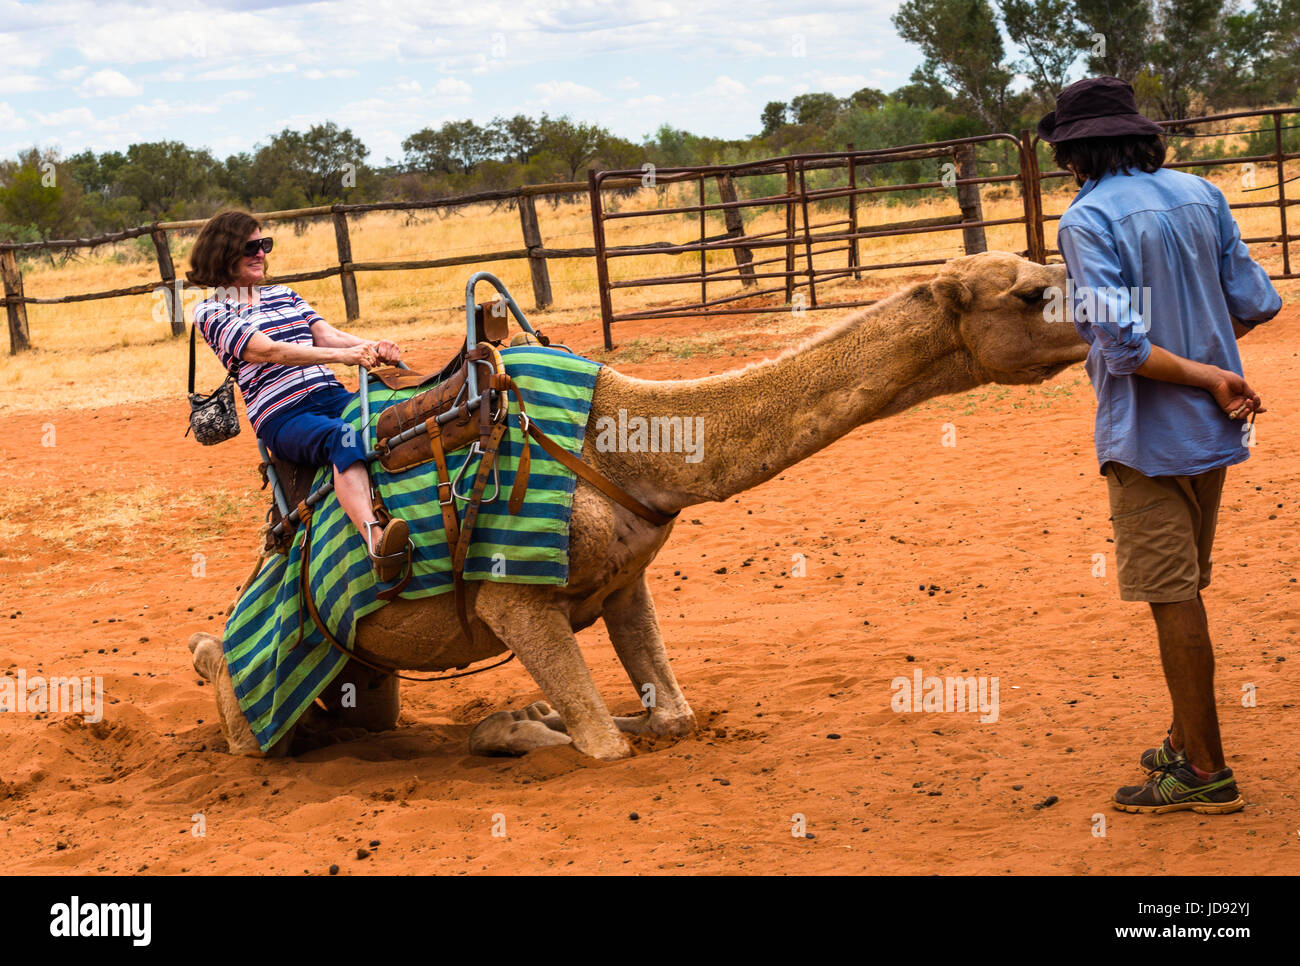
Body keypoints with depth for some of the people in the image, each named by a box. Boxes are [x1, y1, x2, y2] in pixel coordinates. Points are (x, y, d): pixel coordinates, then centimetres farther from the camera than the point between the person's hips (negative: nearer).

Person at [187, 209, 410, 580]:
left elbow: (326, 334, 12)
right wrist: (341, 355, -21)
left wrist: (370, 347, -11)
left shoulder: (283, 295, 26)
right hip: (282, 417, -6)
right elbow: (268, 350, -10)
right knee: (343, 438, -39)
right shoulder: (211, 312, 5)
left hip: (333, 396, 6)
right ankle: (375, 540, -60)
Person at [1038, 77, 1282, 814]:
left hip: (1148, 435, -7)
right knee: (1184, 591, 18)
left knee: (1174, 599, 0)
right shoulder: (1199, 194, 5)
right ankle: (1187, 743, 29)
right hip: (1214, 427, 7)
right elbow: (1254, 303, 5)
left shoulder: (1089, 219, -14)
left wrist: (1209, 379, -14)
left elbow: (1123, 343, -23)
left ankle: (1207, 772, 6)